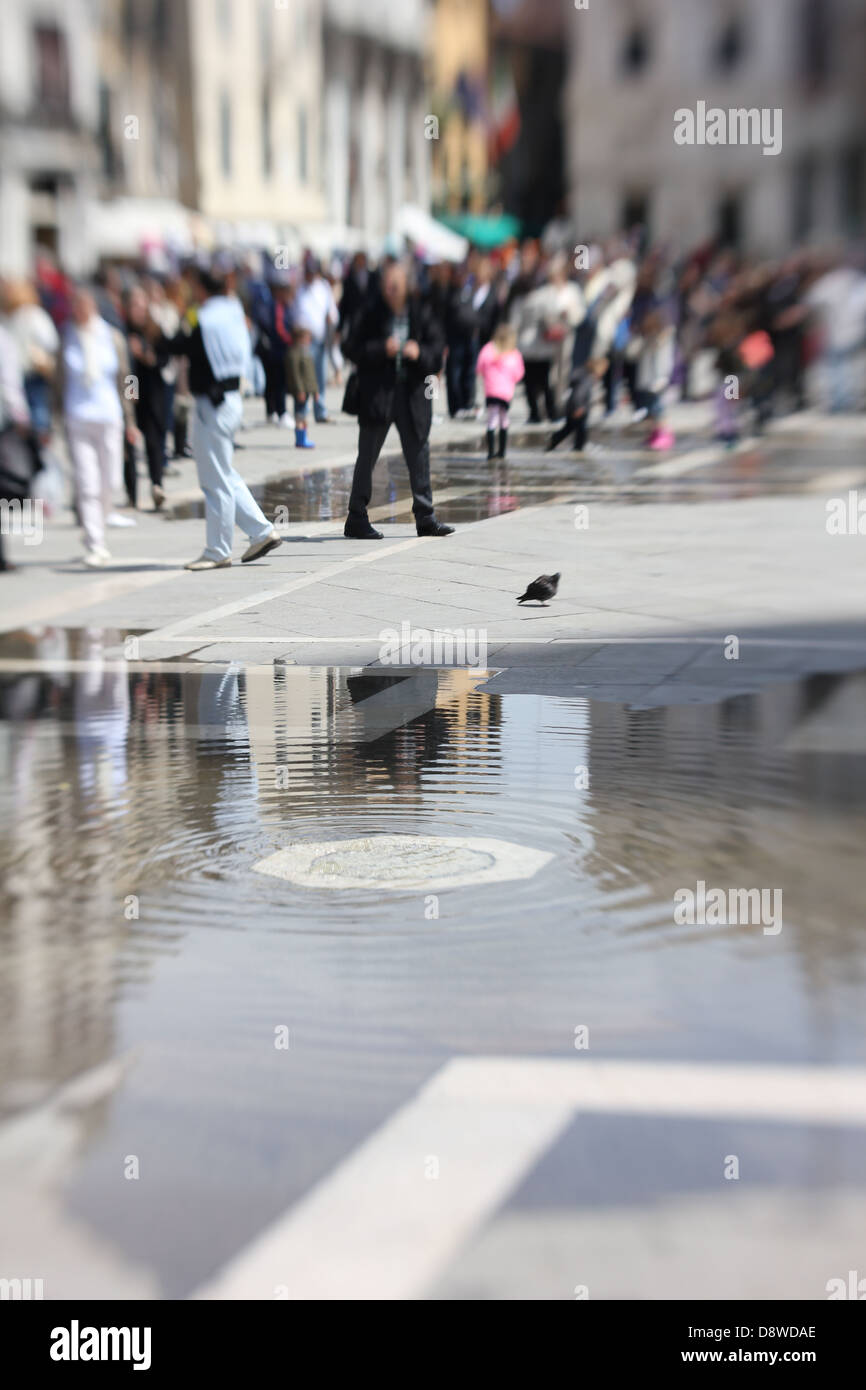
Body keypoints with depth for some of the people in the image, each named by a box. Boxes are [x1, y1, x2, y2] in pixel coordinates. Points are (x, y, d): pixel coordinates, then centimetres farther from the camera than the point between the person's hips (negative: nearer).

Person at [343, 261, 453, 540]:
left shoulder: (422, 313, 3)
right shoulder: (372, 314, -3)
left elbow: (438, 348, 3)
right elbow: (353, 350, -6)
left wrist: (420, 352, -17)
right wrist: (382, 349, -20)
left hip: (412, 393, 3)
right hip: (377, 394, -3)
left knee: (419, 454, 7)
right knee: (367, 456, 3)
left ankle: (425, 517, 16)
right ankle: (356, 519, 9)